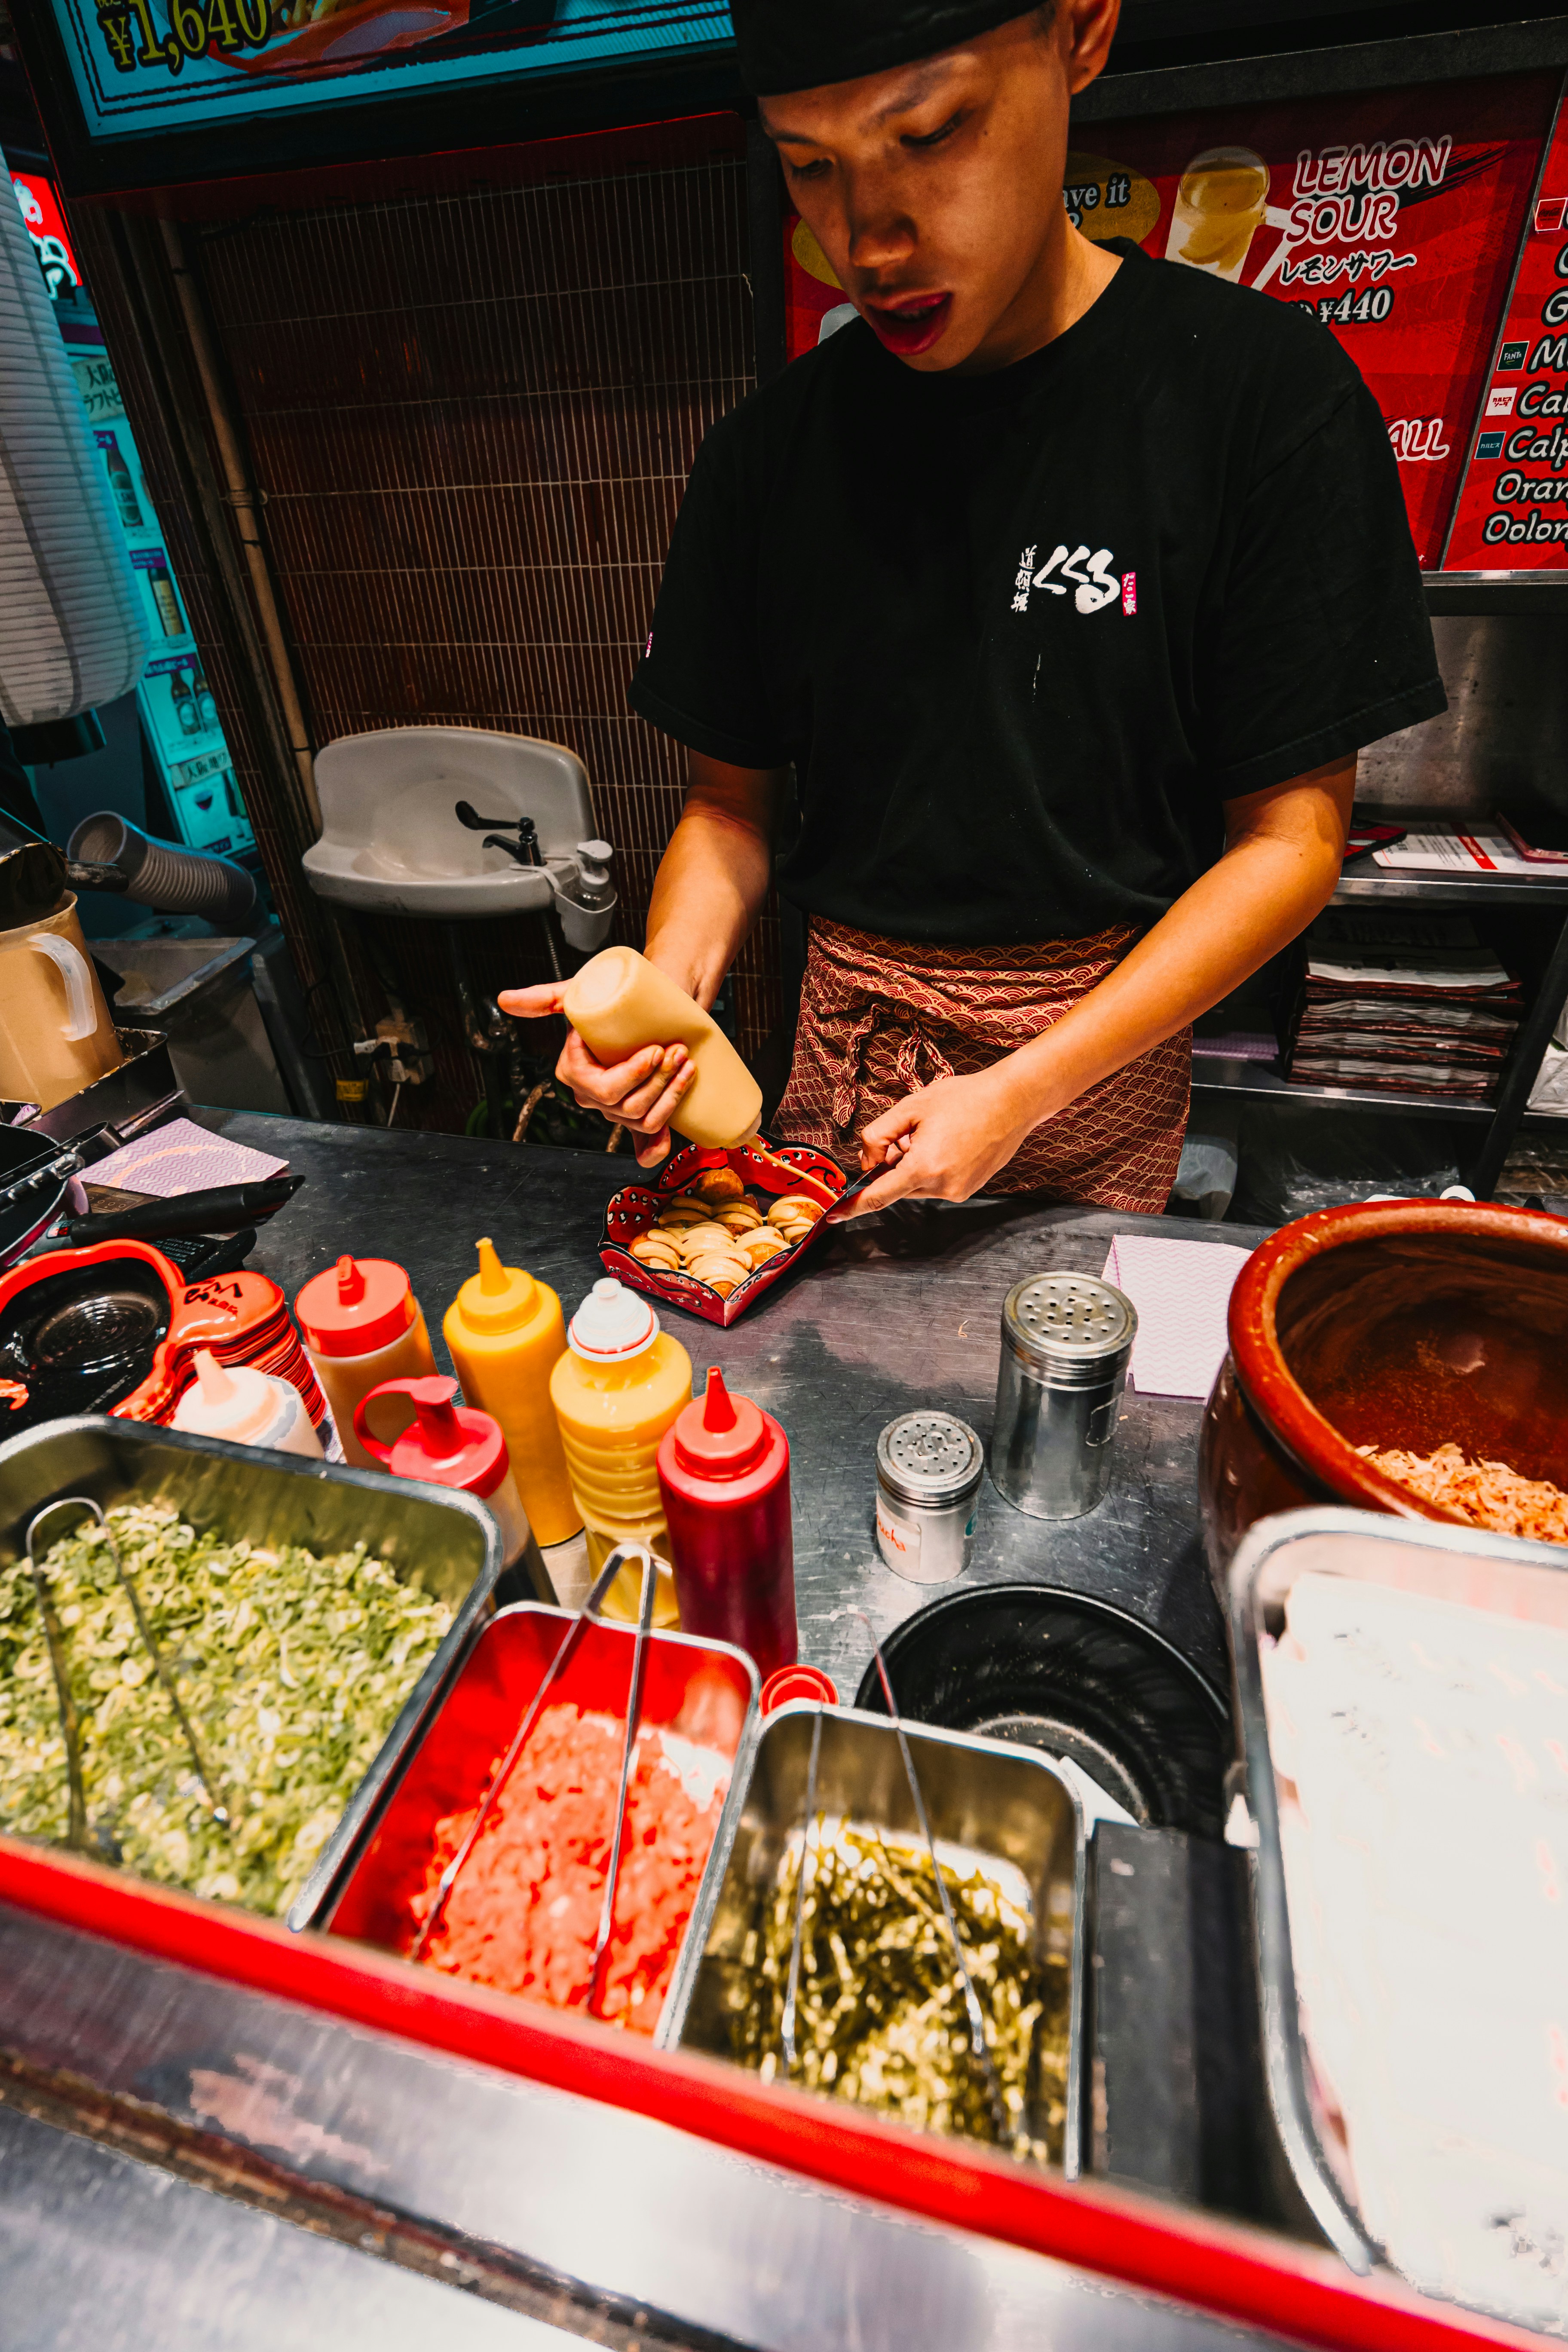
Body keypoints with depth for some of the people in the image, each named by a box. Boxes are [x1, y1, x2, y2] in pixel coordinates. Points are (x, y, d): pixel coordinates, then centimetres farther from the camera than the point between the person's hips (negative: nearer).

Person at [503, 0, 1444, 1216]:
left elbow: (1291, 834, -12)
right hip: (852, 1011, 3)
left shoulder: (1260, 390, -11)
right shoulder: (767, 451, -1)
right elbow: (732, 804, 3)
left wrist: (1025, 1089, -21)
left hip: (1110, 1022, -2)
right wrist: (664, 996, -18)